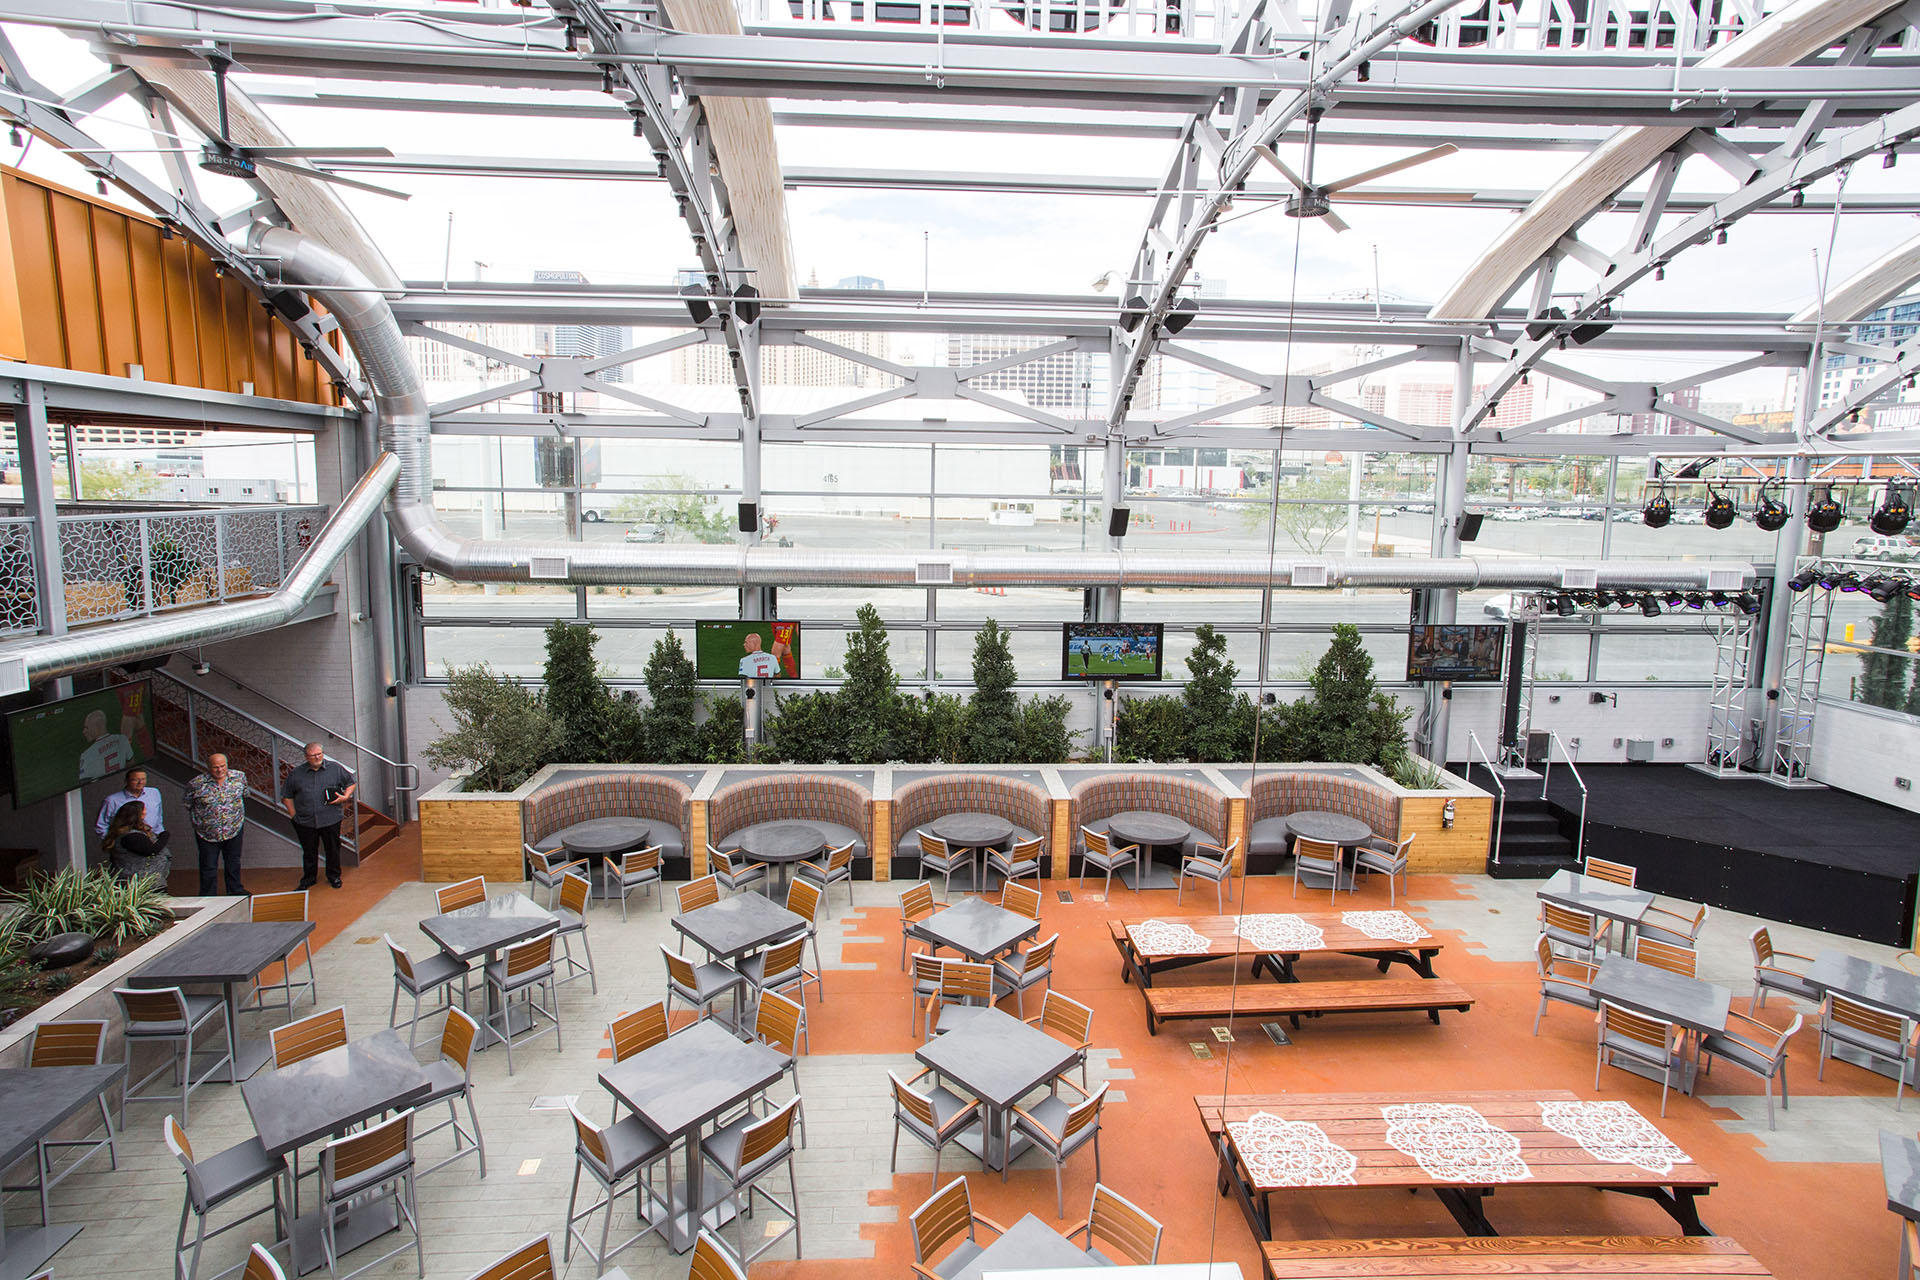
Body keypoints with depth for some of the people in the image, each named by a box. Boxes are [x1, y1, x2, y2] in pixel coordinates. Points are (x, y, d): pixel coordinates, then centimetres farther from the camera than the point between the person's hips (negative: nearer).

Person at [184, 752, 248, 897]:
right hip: (207, 833, -3)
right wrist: (196, 822, 3)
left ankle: (235, 889, 36)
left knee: (233, 862, 19)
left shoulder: (239, 777, -7)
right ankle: (207, 896, 20)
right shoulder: (196, 784, -16)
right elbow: (188, 806, 0)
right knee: (208, 867, 6)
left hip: (234, 829, 3)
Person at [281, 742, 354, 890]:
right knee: (309, 852, 11)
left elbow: (350, 783, 12)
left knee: (333, 850, 8)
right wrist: (293, 815, 3)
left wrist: (345, 797, -6)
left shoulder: (335, 768, 2)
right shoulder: (297, 774, 4)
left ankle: (334, 876, 26)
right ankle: (308, 879, 28)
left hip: (331, 820, -1)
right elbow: (286, 796, 12)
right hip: (305, 821, 1)